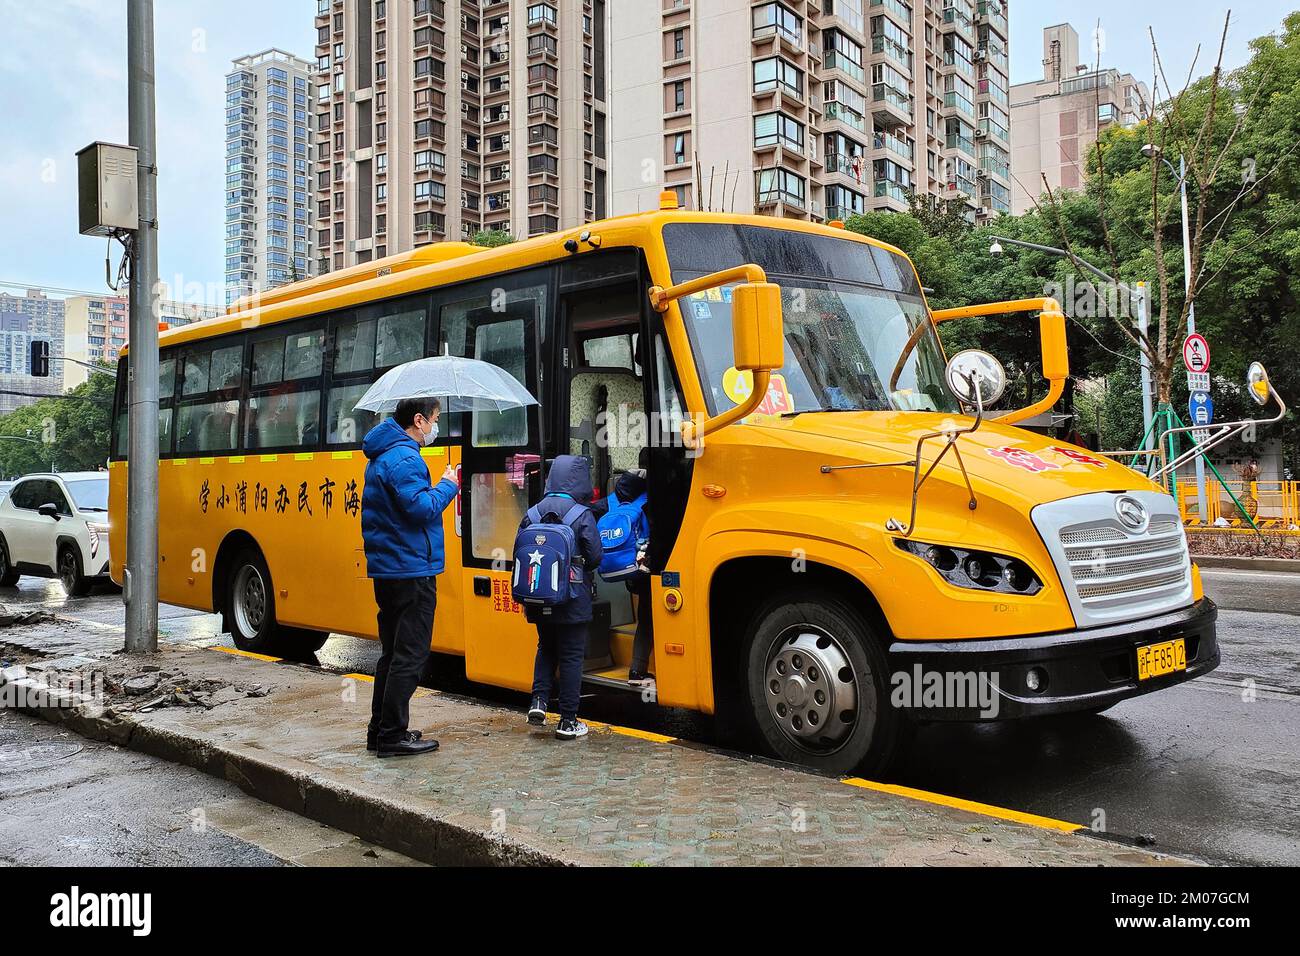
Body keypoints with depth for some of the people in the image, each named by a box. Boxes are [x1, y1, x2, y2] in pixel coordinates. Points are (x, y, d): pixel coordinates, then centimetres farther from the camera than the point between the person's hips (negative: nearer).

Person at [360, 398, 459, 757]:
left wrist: (439, 488, 12)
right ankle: (392, 737, 2)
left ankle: (380, 730, 23)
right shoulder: (404, 458, -16)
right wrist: (447, 486, -10)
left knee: (393, 653, 16)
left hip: (387, 569, 10)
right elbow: (421, 508, -24)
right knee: (409, 656, -3)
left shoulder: (381, 456, 16)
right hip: (410, 571, -10)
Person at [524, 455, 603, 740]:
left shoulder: (532, 514, 0)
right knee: (571, 657, 5)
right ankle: (568, 721, 8)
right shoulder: (582, 516, -12)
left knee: (546, 649, 24)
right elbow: (595, 557, -13)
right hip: (573, 602, -4)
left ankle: (539, 700, 10)